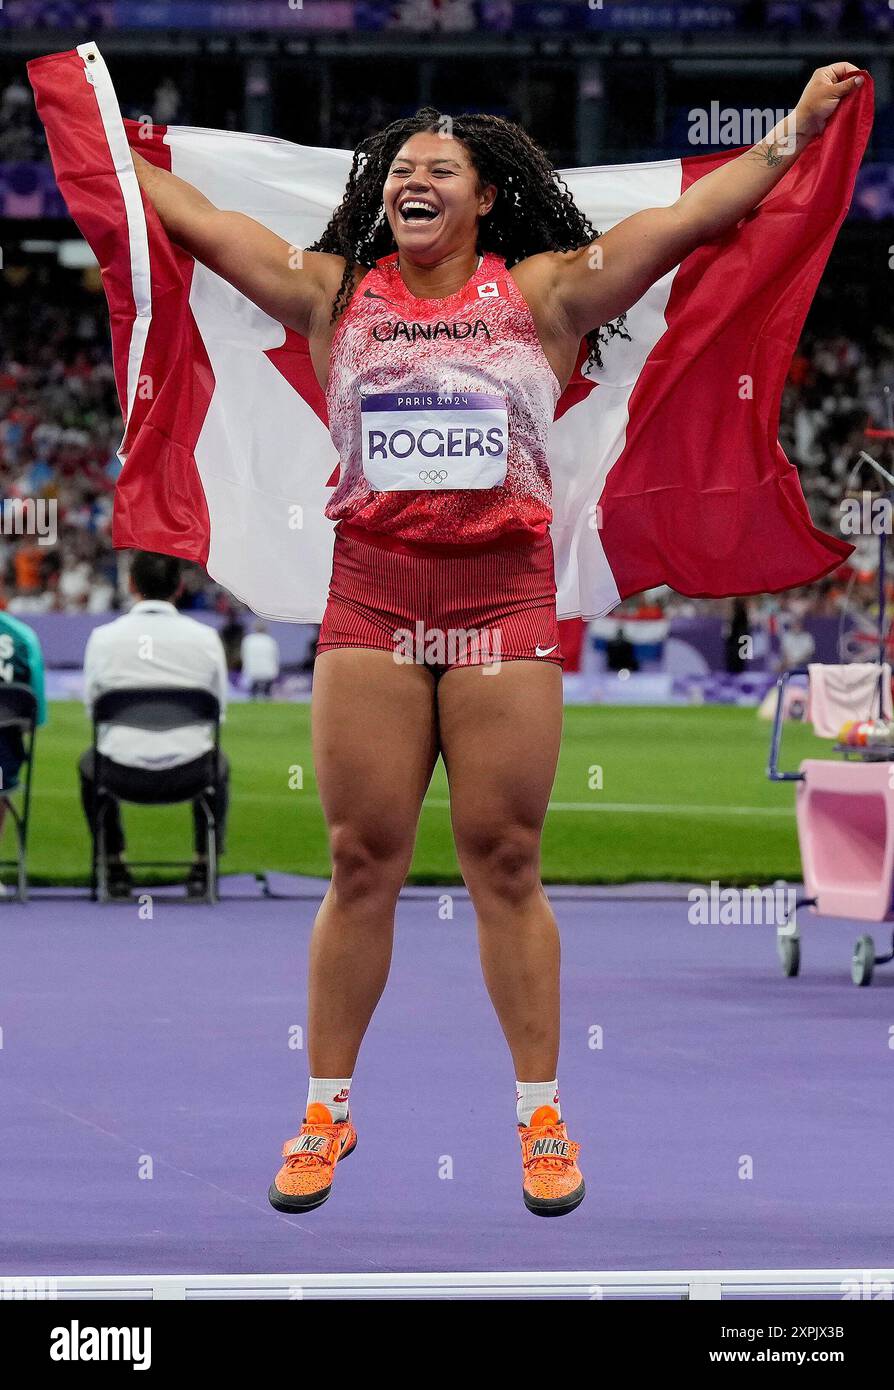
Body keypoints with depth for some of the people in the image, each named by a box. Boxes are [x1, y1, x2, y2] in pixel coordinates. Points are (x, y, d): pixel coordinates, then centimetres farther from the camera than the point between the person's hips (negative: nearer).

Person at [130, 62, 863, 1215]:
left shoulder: (544, 293, 4)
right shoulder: (334, 294, 8)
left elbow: (695, 214, 2)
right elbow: (192, 218, 10)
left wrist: (797, 128, -2)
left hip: (504, 603, -1)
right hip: (370, 603, 1)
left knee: (505, 865, 2)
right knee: (361, 865, 3)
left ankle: (541, 1115, 10)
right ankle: (326, 1112, 12)